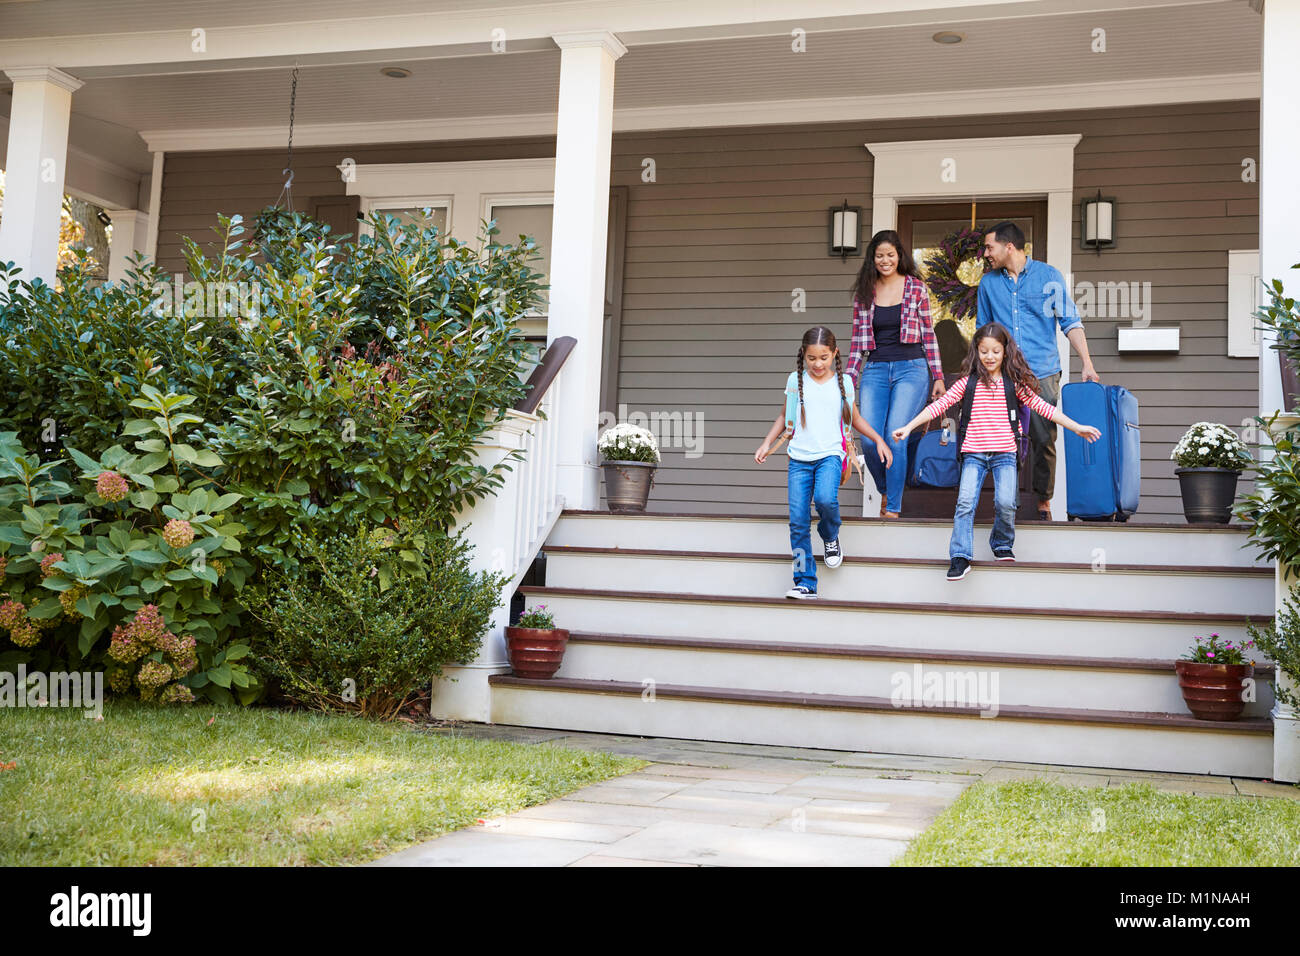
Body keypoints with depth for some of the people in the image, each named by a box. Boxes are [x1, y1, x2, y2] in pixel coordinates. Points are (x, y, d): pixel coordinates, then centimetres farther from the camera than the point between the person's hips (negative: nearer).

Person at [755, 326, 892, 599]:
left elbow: (854, 418, 19)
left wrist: (879, 439, 13)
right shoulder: (796, 381, 6)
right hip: (799, 459, 1)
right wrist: (767, 443, 8)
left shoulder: (843, 382, 6)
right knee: (798, 522, -5)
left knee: (825, 498, -30)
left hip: (830, 455, -1)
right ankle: (805, 583, 1)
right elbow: (784, 417, 18)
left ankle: (831, 537, 5)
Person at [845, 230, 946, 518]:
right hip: (875, 370, 2)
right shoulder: (864, 292, 11)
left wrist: (938, 377, 5)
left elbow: (928, 334, 8)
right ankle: (885, 490, 18)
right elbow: (857, 338, 14)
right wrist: (849, 380, 8)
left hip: (912, 368, -2)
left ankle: (893, 508, -7)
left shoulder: (916, 288, 6)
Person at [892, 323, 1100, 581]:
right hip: (973, 454, 0)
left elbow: (1041, 406, 7)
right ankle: (960, 558, -12)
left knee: (1005, 502, -17)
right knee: (965, 502, -14)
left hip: (1004, 454, 0)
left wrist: (1077, 427, 4)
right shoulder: (968, 383, 6)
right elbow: (939, 405, 3)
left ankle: (1002, 545, 10)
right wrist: (908, 427, -5)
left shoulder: (1014, 383, 7)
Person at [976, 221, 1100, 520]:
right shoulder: (989, 283, 11)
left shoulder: (1049, 276, 3)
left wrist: (1087, 364, -6)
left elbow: (1070, 322, 2)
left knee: (1044, 439, -3)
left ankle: (1043, 501, 10)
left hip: (1042, 373, -2)